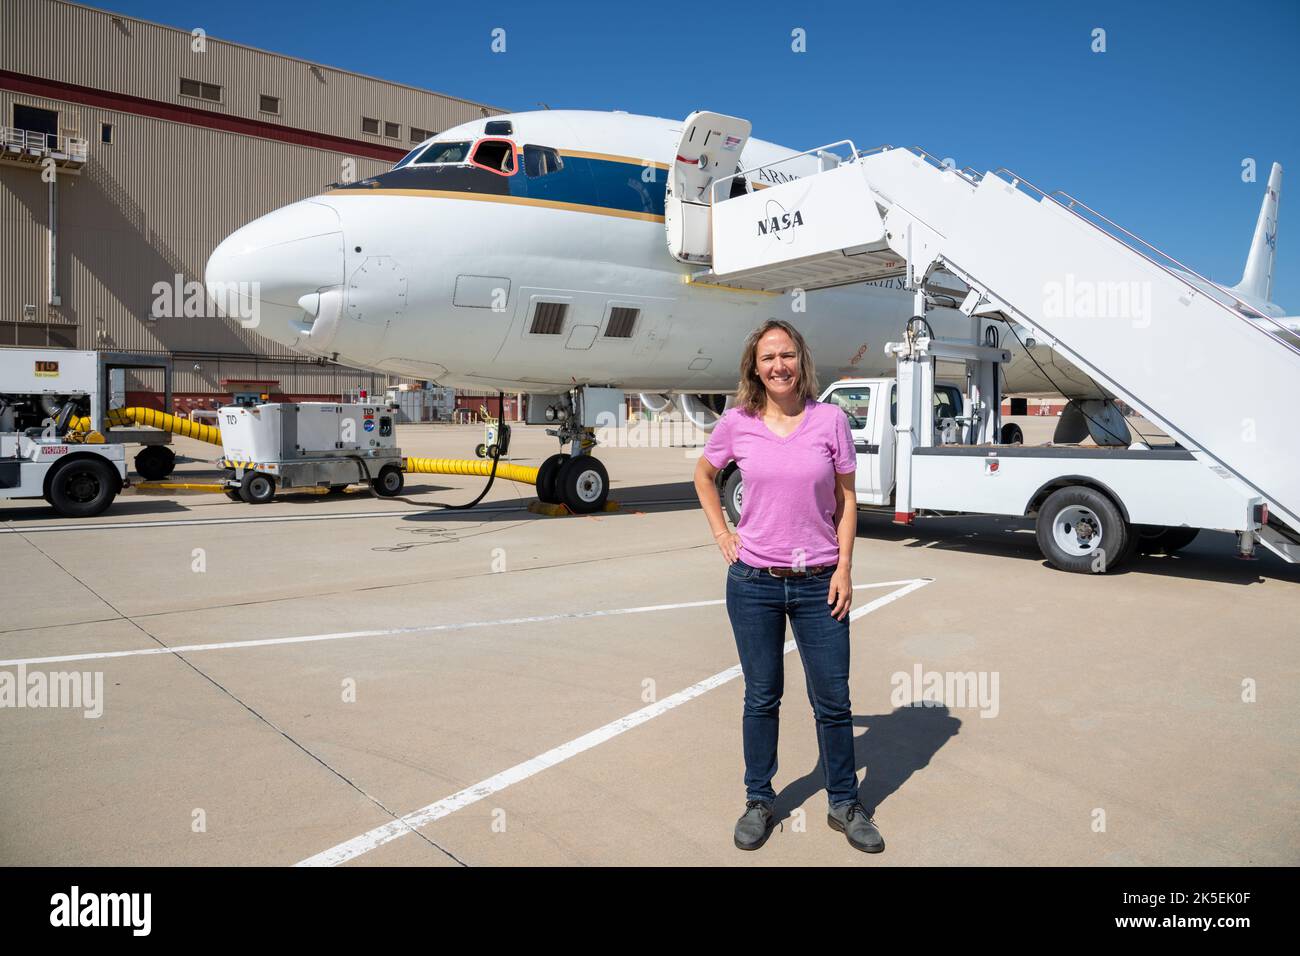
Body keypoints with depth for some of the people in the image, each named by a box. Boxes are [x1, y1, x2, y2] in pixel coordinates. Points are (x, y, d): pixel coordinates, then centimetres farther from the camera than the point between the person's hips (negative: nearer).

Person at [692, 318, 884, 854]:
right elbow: (703, 475, 16)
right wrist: (721, 534, 6)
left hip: (819, 584, 0)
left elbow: (846, 498, 3)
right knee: (761, 698, 12)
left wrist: (844, 568, -4)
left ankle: (844, 804, 28)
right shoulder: (737, 423, -1)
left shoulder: (830, 419, -3)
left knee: (833, 700, 8)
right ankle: (758, 801, 30)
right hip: (754, 583, 0)